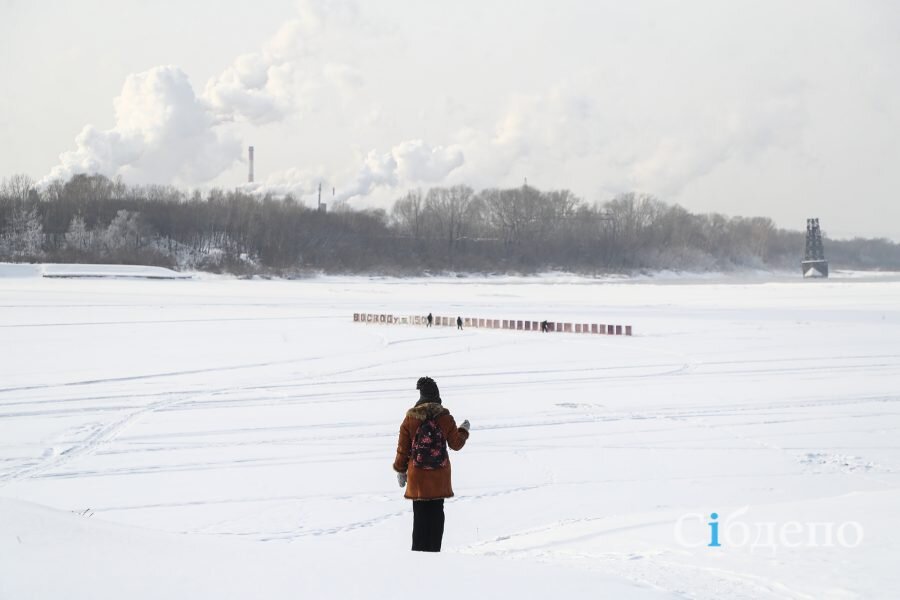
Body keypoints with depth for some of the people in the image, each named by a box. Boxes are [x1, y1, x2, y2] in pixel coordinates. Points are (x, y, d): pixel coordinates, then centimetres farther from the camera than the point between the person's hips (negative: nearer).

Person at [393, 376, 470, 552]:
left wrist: (400, 470, 11)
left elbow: (403, 448, -1)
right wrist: (464, 430, 26)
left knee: (420, 514, 5)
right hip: (440, 476, 1)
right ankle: (434, 550, 7)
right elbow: (456, 444, 6)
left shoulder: (410, 418, -6)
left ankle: (419, 550, 4)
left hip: (417, 475, -1)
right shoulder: (445, 418, -4)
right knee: (437, 512, 8)